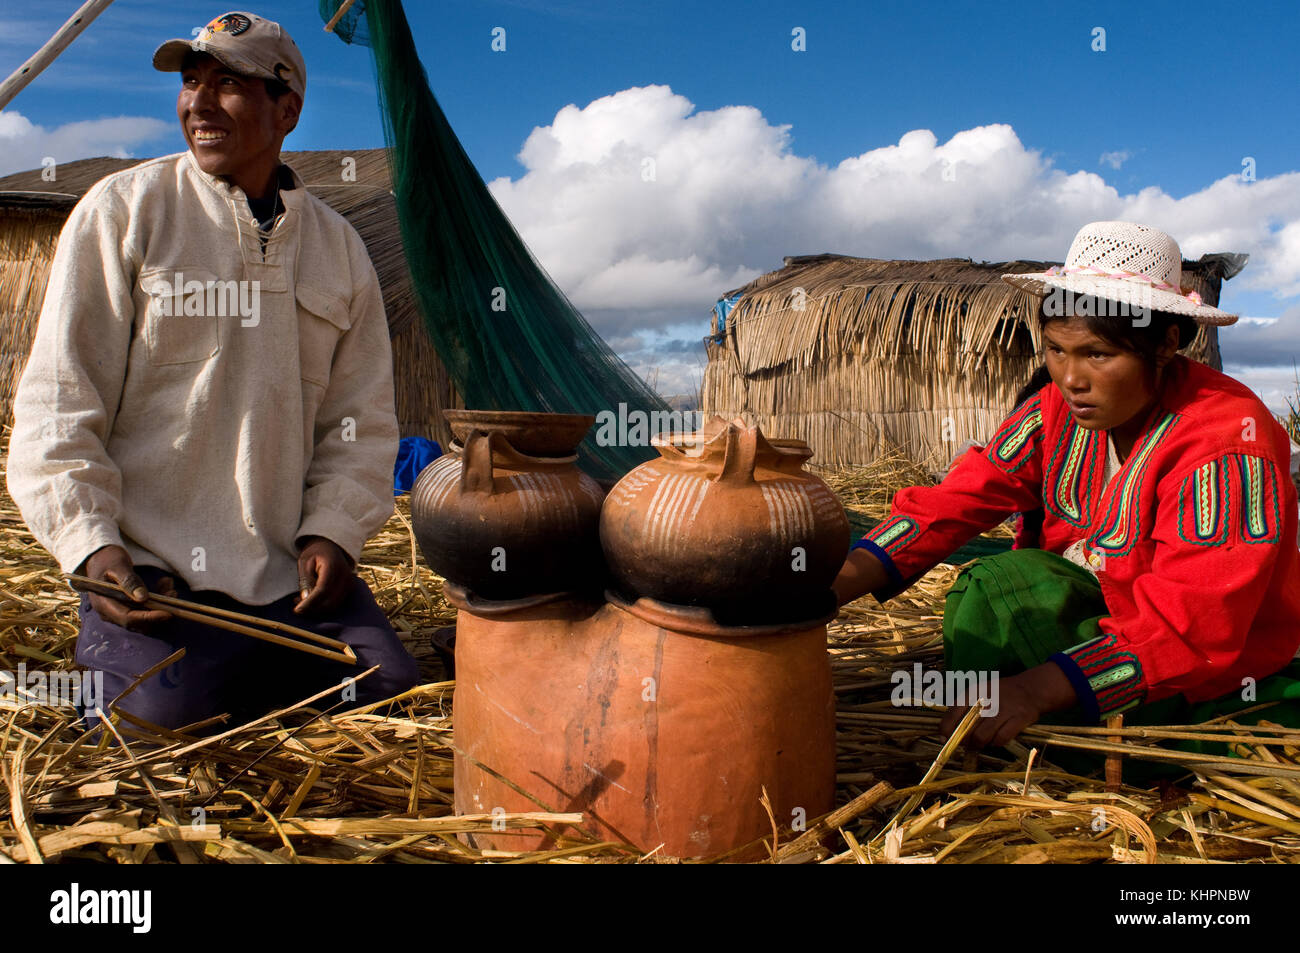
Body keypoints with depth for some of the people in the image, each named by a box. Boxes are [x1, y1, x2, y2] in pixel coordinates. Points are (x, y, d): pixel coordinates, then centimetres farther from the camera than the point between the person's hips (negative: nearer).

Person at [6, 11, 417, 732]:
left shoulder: (338, 246, 10)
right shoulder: (122, 210, 0)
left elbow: (362, 416, 9)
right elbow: (58, 397, -3)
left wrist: (333, 530, -5)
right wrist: (90, 541, -13)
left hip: (295, 572, 3)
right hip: (150, 573, -3)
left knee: (393, 695, -5)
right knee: (164, 723, -16)